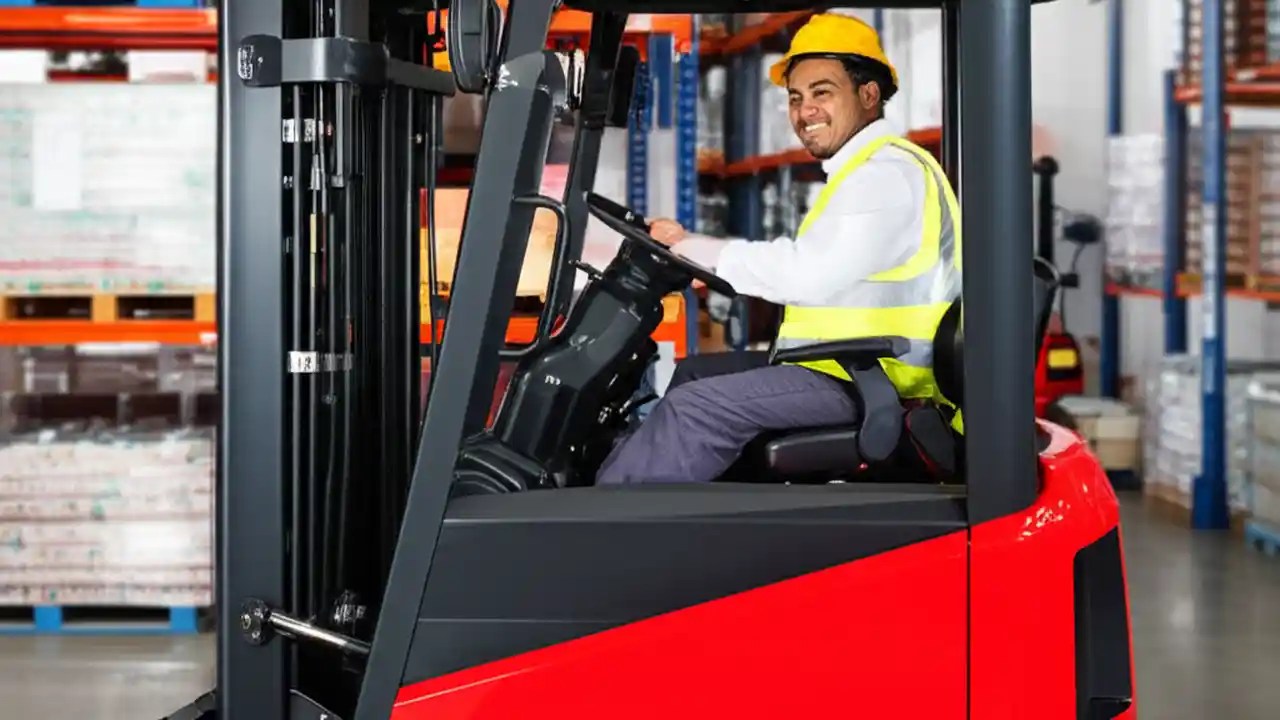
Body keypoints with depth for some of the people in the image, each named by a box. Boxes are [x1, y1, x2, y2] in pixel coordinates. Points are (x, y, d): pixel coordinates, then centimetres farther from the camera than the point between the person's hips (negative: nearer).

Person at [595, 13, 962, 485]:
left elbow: (807, 273, -24)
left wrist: (690, 247, -13)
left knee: (695, 407, -17)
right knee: (694, 373, 16)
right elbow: (816, 274, 15)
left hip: (869, 381, -11)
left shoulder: (888, 172, -15)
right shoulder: (867, 169, 19)